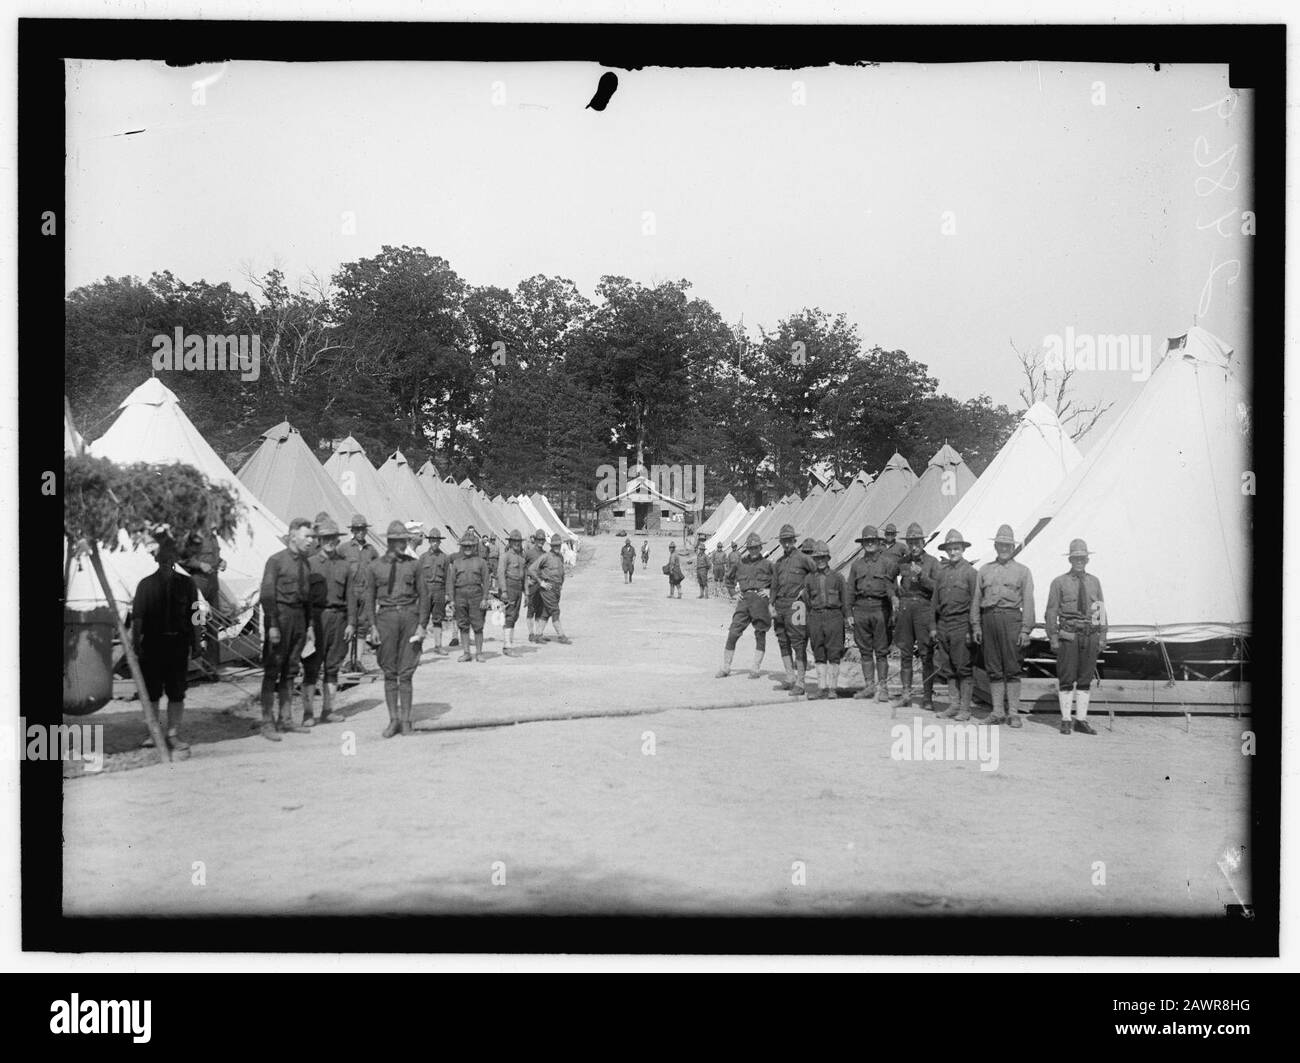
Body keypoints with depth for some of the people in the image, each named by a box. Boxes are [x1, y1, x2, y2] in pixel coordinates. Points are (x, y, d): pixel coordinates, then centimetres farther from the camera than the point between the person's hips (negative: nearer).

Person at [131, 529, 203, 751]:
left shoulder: (186, 583, 5)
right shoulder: (146, 584, 2)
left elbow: (195, 615, 6)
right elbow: (137, 617, 2)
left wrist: (197, 642, 2)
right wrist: (135, 643, -3)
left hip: (178, 643, 1)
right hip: (152, 643, 0)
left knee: (177, 693, 1)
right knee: (152, 693, 3)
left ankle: (173, 734, 8)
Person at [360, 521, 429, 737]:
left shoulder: (413, 564, 6)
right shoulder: (374, 566, 5)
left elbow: (423, 595, 6)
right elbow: (370, 597, 6)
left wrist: (421, 625, -1)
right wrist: (372, 627, -1)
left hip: (409, 615, 0)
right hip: (386, 616, 0)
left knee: (406, 672, 1)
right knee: (389, 673, 3)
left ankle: (406, 720, 8)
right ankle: (393, 720, 10)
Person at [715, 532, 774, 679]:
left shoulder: (766, 564, 4)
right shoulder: (741, 563, 13)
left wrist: (769, 591, -4)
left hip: (760, 599, -3)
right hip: (744, 599, 3)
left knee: (760, 635, 2)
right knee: (733, 633, -3)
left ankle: (756, 668, 7)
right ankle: (725, 667, 2)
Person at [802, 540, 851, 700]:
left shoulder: (837, 577, 9)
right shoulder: (808, 578, 12)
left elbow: (845, 600, 10)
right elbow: (806, 600, 12)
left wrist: (848, 616, 1)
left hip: (834, 616, -2)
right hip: (815, 616, 2)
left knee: (834, 654, -5)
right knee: (819, 655, 3)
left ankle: (832, 688, -1)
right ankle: (821, 688, 7)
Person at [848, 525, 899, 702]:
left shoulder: (887, 561, 4)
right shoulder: (856, 565, 16)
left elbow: (890, 582, -8)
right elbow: (851, 590, 15)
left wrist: (893, 596, -26)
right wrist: (849, 613, 9)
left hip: (881, 607, -4)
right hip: (861, 607, 4)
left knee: (881, 651, -2)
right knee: (865, 650, 6)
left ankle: (883, 686, 3)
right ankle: (869, 686, 13)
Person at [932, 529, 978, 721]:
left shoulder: (969, 571, -2)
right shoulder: (942, 572, 14)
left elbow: (975, 602, -5)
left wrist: (972, 629, -11)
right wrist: (934, 627, 13)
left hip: (961, 624, -6)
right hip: (943, 624, 6)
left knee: (963, 668, -4)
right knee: (947, 668, 8)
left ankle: (965, 708, 1)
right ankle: (953, 705, 15)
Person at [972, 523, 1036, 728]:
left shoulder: (1022, 571, 10)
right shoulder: (984, 570, 17)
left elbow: (1028, 602, 4)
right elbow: (976, 599, 15)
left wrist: (1025, 629, -5)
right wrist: (975, 626, 6)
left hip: (1011, 617, -3)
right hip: (988, 618, 3)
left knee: (1012, 668, -4)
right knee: (993, 668, 3)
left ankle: (1013, 713, -1)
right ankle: (997, 711, 8)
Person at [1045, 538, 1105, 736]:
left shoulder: (1094, 582, 11)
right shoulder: (1059, 583, 1)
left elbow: (1101, 610, 12)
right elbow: (1051, 612, 0)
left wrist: (1102, 638, 5)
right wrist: (1053, 638, -7)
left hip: (1090, 635, 3)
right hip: (1068, 636, -3)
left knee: (1086, 679, 5)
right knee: (1066, 679, -2)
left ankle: (1081, 720, 10)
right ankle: (1066, 720, 4)